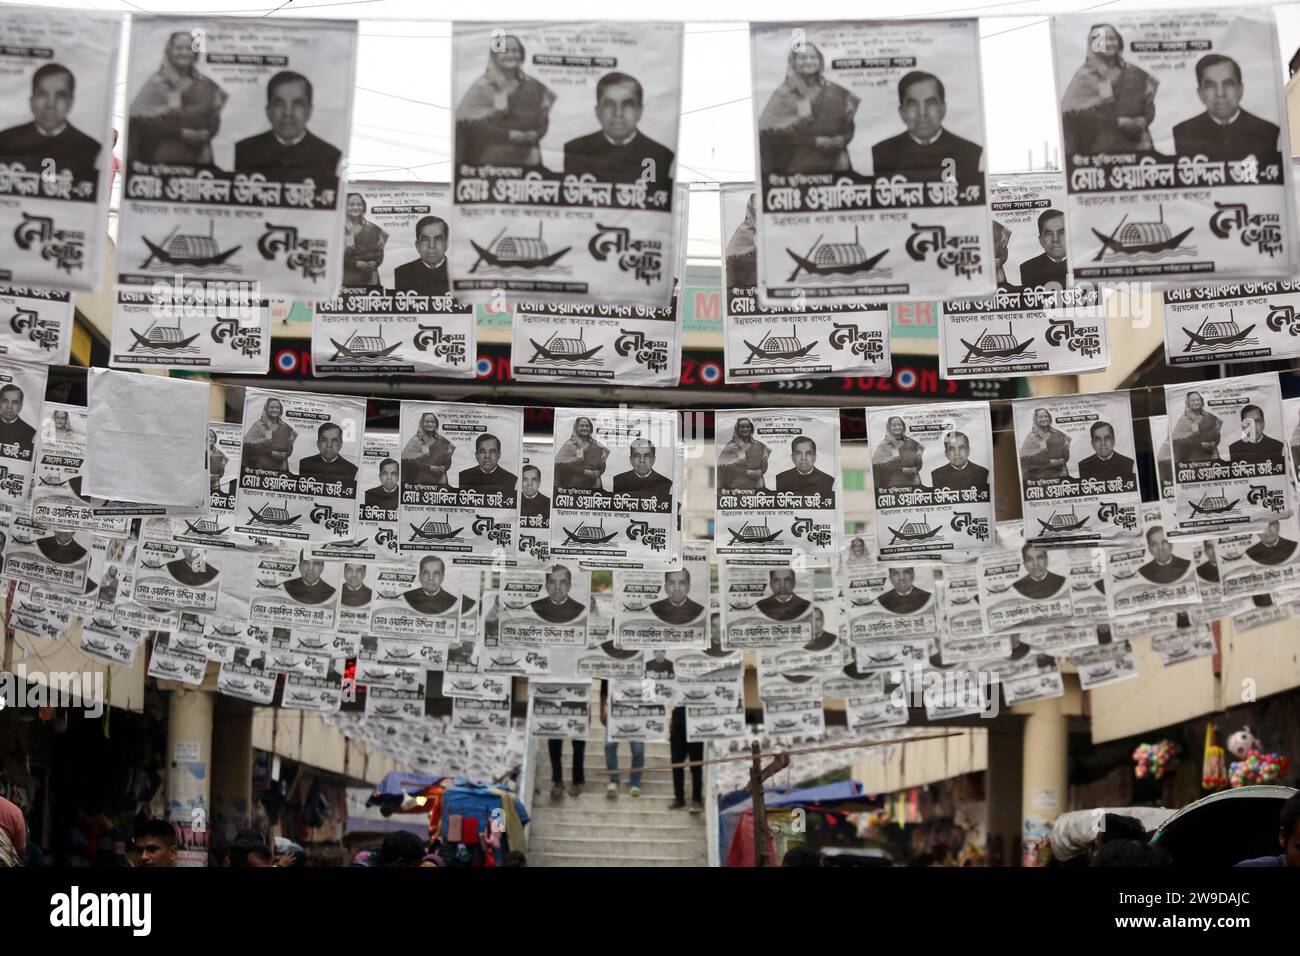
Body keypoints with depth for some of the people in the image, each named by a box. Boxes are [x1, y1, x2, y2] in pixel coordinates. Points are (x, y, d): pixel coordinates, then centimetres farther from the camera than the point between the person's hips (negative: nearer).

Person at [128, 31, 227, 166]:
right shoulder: (156, 84, 2)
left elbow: (213, 124, 9)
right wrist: (181, 133, -13)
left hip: (199, 160, 3)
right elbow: (144, 120, -8)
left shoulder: (204, 86, 13)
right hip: (164, 158, -3)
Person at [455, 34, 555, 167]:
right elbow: (474, 124, -9)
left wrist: (534, 135, -12)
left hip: (527, 161, 3)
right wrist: (510, 135, -15)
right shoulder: (482, 87, -1)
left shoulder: (533, 87, 11)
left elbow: (543, 121, 10)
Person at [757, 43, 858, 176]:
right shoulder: (783, 94, 1)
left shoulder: (835, 92, 12)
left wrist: (842, 140, -9)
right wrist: (814, 141, -14)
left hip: (834, 166, 3)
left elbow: (849, 126, 13)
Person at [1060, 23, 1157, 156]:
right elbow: (1079, 113, -9)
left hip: (1135, 144, 4)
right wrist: (1117, 122, -13)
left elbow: (1149, 104, 14)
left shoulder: (1134, 74, 15)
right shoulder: (1085, 76, 2)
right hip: (1101, 148, -4)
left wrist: (1144, 120, -9)